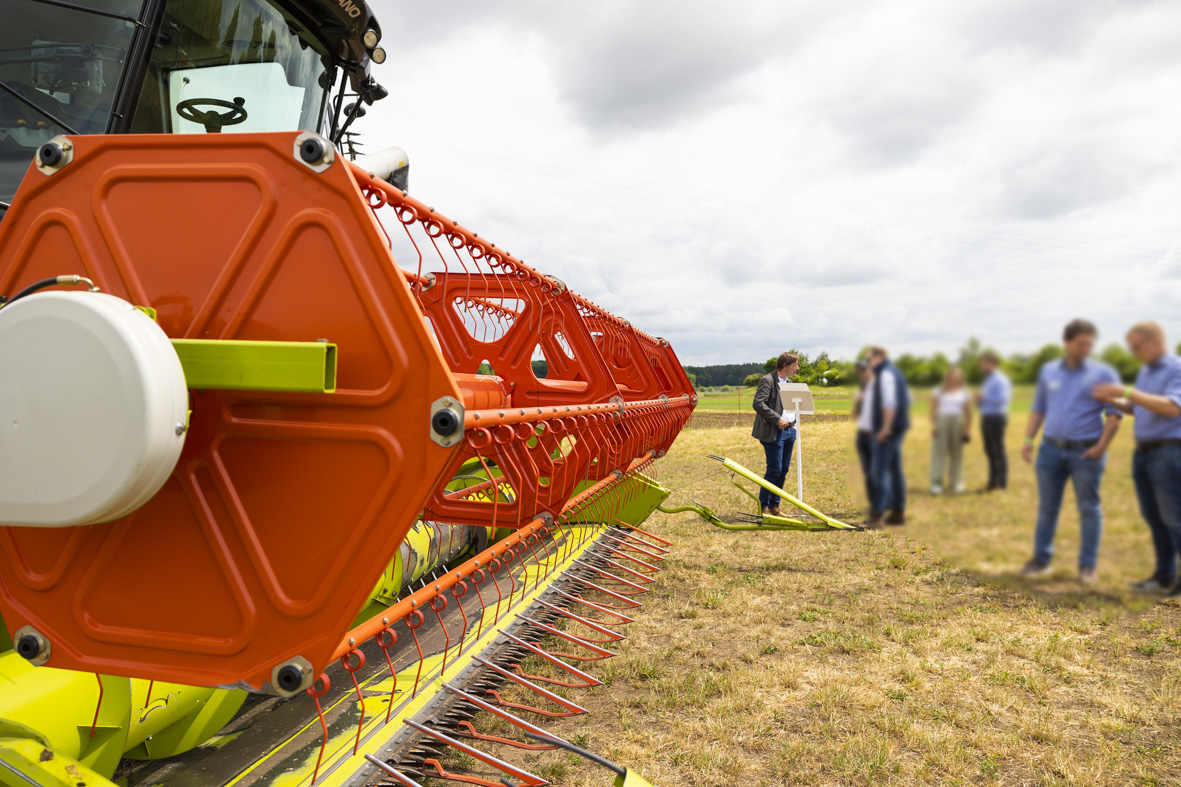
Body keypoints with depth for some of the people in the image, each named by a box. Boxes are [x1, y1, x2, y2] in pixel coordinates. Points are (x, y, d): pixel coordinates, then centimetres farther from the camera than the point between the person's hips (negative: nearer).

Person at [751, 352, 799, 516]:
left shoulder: (789, 382, 17)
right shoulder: (767, 380, -11)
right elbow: (758, 403, -21)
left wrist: (793, 421, 11)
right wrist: (777, 419, -22)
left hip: (789, 430, 8)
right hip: (774, 433, -8)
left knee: (783, 471, 10)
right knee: (774, 470, -8)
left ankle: (774, 506, 19)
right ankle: (762, 507, 2)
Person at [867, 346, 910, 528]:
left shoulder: (885, 374, -12)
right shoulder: (896, 373, 18)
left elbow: (889, 403, -22)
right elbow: (906, 399, 22)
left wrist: (885, 428, -23)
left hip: (887, 431, -11)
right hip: (897, 428, 11)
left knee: (880, 471, -12)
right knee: (895, 470, 13)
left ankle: (877, 514, -15)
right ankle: (898, 512, 18)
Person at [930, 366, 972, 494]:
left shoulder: (964, 393, 12)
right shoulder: (939, 391, 8)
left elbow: (968, 412, 8)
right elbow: (933, 409, 3)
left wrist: (968, 429, 0)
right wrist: (933, 425, -8)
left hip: (957, 422, 2)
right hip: (941, 421, -2)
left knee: (957, 453, 2)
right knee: (938, 451, -7)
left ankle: (956, 483, 10)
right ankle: (936, 483, -7)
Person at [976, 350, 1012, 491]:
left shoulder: (1000, 379, -12)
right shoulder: (988, 379, 18)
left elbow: (1003, 399, -22)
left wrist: (984, 398, -16)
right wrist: (979, 401, 4)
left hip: (996, 418, -9)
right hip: (986, 419, 9)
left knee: (998, 450, -5)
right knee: (989, 451, 11)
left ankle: (1002, 482, -1)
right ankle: (993, 481, 17)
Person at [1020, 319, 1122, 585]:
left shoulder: (1103, 374, -2)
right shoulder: (1048, 371, 9)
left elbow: (1115, 414, -4)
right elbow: (1038, 409, 15)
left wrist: (1102, 446, -14)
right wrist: (1029, 439, 5)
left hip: (1086, 452, -3)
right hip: (1051, 448, 3)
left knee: (1089, 509, 3)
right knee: (1047, 507, 8)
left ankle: (1088, 566, 13)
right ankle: (1040, 559, 18)